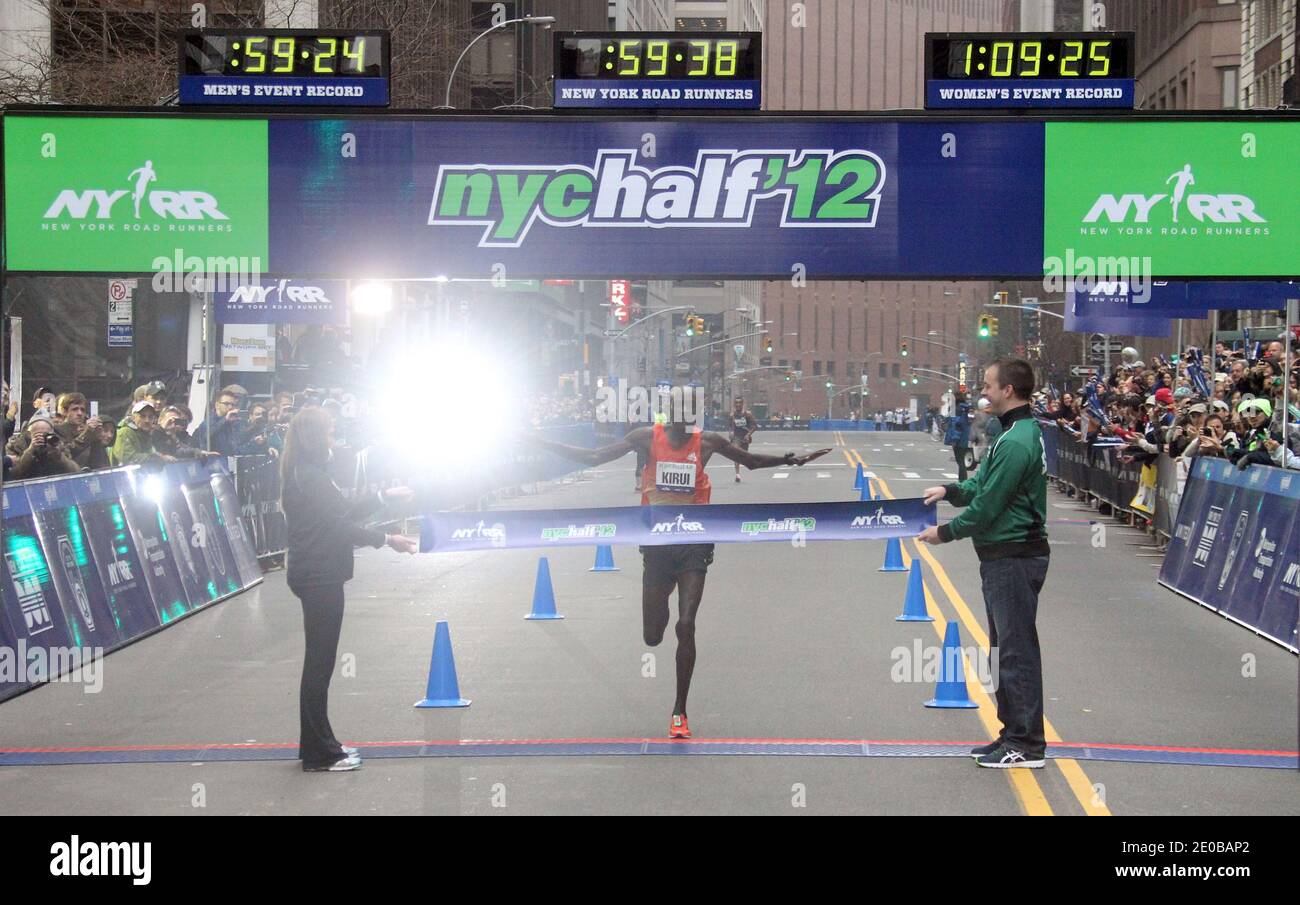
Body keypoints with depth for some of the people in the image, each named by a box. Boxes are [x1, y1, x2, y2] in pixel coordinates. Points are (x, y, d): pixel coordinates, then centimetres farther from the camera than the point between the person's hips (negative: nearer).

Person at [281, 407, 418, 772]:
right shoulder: (310, 478, -16)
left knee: (319, 660, 15)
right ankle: (319, 754, 0)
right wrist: (386, 540, -14)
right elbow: (339, 526, -18)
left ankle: (319, 744, 23)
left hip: (316, 574, 10)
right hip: (319, 576, -10)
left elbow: (343, 515, 20)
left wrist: (384, 496, 23)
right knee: (319, 662, -5)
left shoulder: (308, 475, 15)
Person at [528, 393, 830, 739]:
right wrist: (544, 443, -4)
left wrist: (792, 460, 11)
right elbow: (594, 458, 1)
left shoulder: (707, 441, 0)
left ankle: (679, 711, -1)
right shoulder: (647, 438, -1)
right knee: (652, 636, 7)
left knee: (686, 626, -13)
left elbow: (751, 460, 17)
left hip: (694, 545, -1)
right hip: (657, 543, 1)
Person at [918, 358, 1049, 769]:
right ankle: (1014, 733, 24)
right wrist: (951, 490, 4)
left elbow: (987, 507, -20)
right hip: (1006, 554, 11)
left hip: (1013, 558, -11)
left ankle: (1027, 744, 0)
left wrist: (945, 532, -8)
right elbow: (985, 485, 18)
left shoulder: (1016, 442, -21)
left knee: (1016, 649, -5)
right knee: (1007, 647, 16)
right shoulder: (1021, 432, 13)